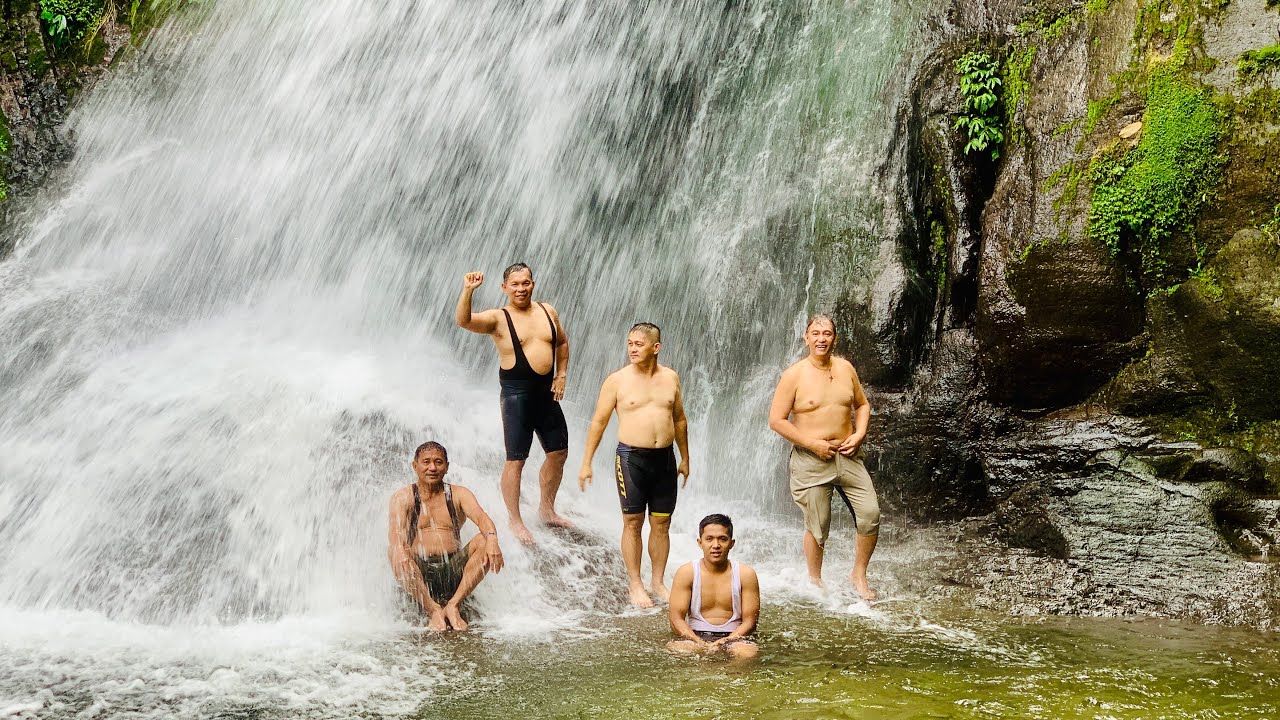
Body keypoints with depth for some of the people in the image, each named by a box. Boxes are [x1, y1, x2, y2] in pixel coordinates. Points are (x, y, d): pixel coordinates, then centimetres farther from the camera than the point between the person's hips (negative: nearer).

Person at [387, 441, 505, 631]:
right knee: (392, 550, -29)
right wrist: (400, 552, -35)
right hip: (420, 573, -1)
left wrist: (491, 539, -31)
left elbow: (481, 517, -6)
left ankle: (453, 605, -23)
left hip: (454, 569, 2)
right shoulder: (403, 497, 8)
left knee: (484, 541, -21)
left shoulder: (459, 494, 13)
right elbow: (396, 531, -11)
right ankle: (433, 609, -26)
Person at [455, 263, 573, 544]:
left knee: (559, 452, 14)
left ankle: (547, 508, 33)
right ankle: (515, 520, 10)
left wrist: (561, 375, 9)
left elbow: (562, 342, 21)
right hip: (517, 393, -6)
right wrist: (467, 291, -40)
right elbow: (463, 321, -25)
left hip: (546, 391, 6)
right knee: (516, 460, -3)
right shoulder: (498, 319, -9)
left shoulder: (547, 311, 7)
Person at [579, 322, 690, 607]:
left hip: (664, 457, 3)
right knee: (633, 523, 1)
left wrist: (685, 458, 19)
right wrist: (586, 463, -2)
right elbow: (598, 422, 0)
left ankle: (658, 582, 21)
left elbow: (679, 419, 16)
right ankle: (635, 585, 12)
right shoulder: (617, 380, -4)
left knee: (661, 523, 8)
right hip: (632, 457, -3)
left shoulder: (670, 378, 6)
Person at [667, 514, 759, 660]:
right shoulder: (686, 573, 2)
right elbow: (676, 619, -3)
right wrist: (700, 643, -20)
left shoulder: (745, 574, 4)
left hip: (734, 637, -1)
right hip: (695, 636, 1)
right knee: (676, 648, -33)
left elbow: (750, 620, 1)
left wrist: (726, 641, -18)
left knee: (747, 652, -35)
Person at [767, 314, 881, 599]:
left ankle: (859, 575, 15)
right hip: (811, 459, -4)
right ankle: (815, 581, 23)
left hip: (847, 456, 4)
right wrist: (812, 443, -14)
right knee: (817, 525, 2)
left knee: (870, 514, -4)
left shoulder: (845, 368, 6)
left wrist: (859, 434, 0)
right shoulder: (794, 375, -8)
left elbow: (862, 405, 18)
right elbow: (776, 420, -9)